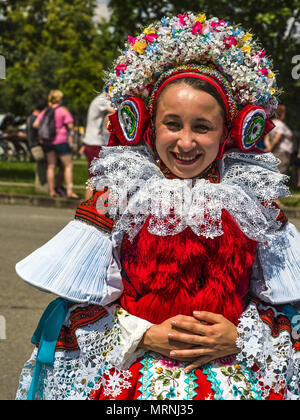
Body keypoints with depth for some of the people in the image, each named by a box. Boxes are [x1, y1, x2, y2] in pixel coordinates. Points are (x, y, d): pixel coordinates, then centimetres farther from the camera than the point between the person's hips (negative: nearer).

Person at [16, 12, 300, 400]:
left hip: (235, 374, 2)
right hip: (132, 372, -1)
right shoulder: (118, 197, 2)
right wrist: (146, 337, -11)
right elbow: (80, 308, 0)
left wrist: (238, 339, -8)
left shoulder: (253, 202, 6)